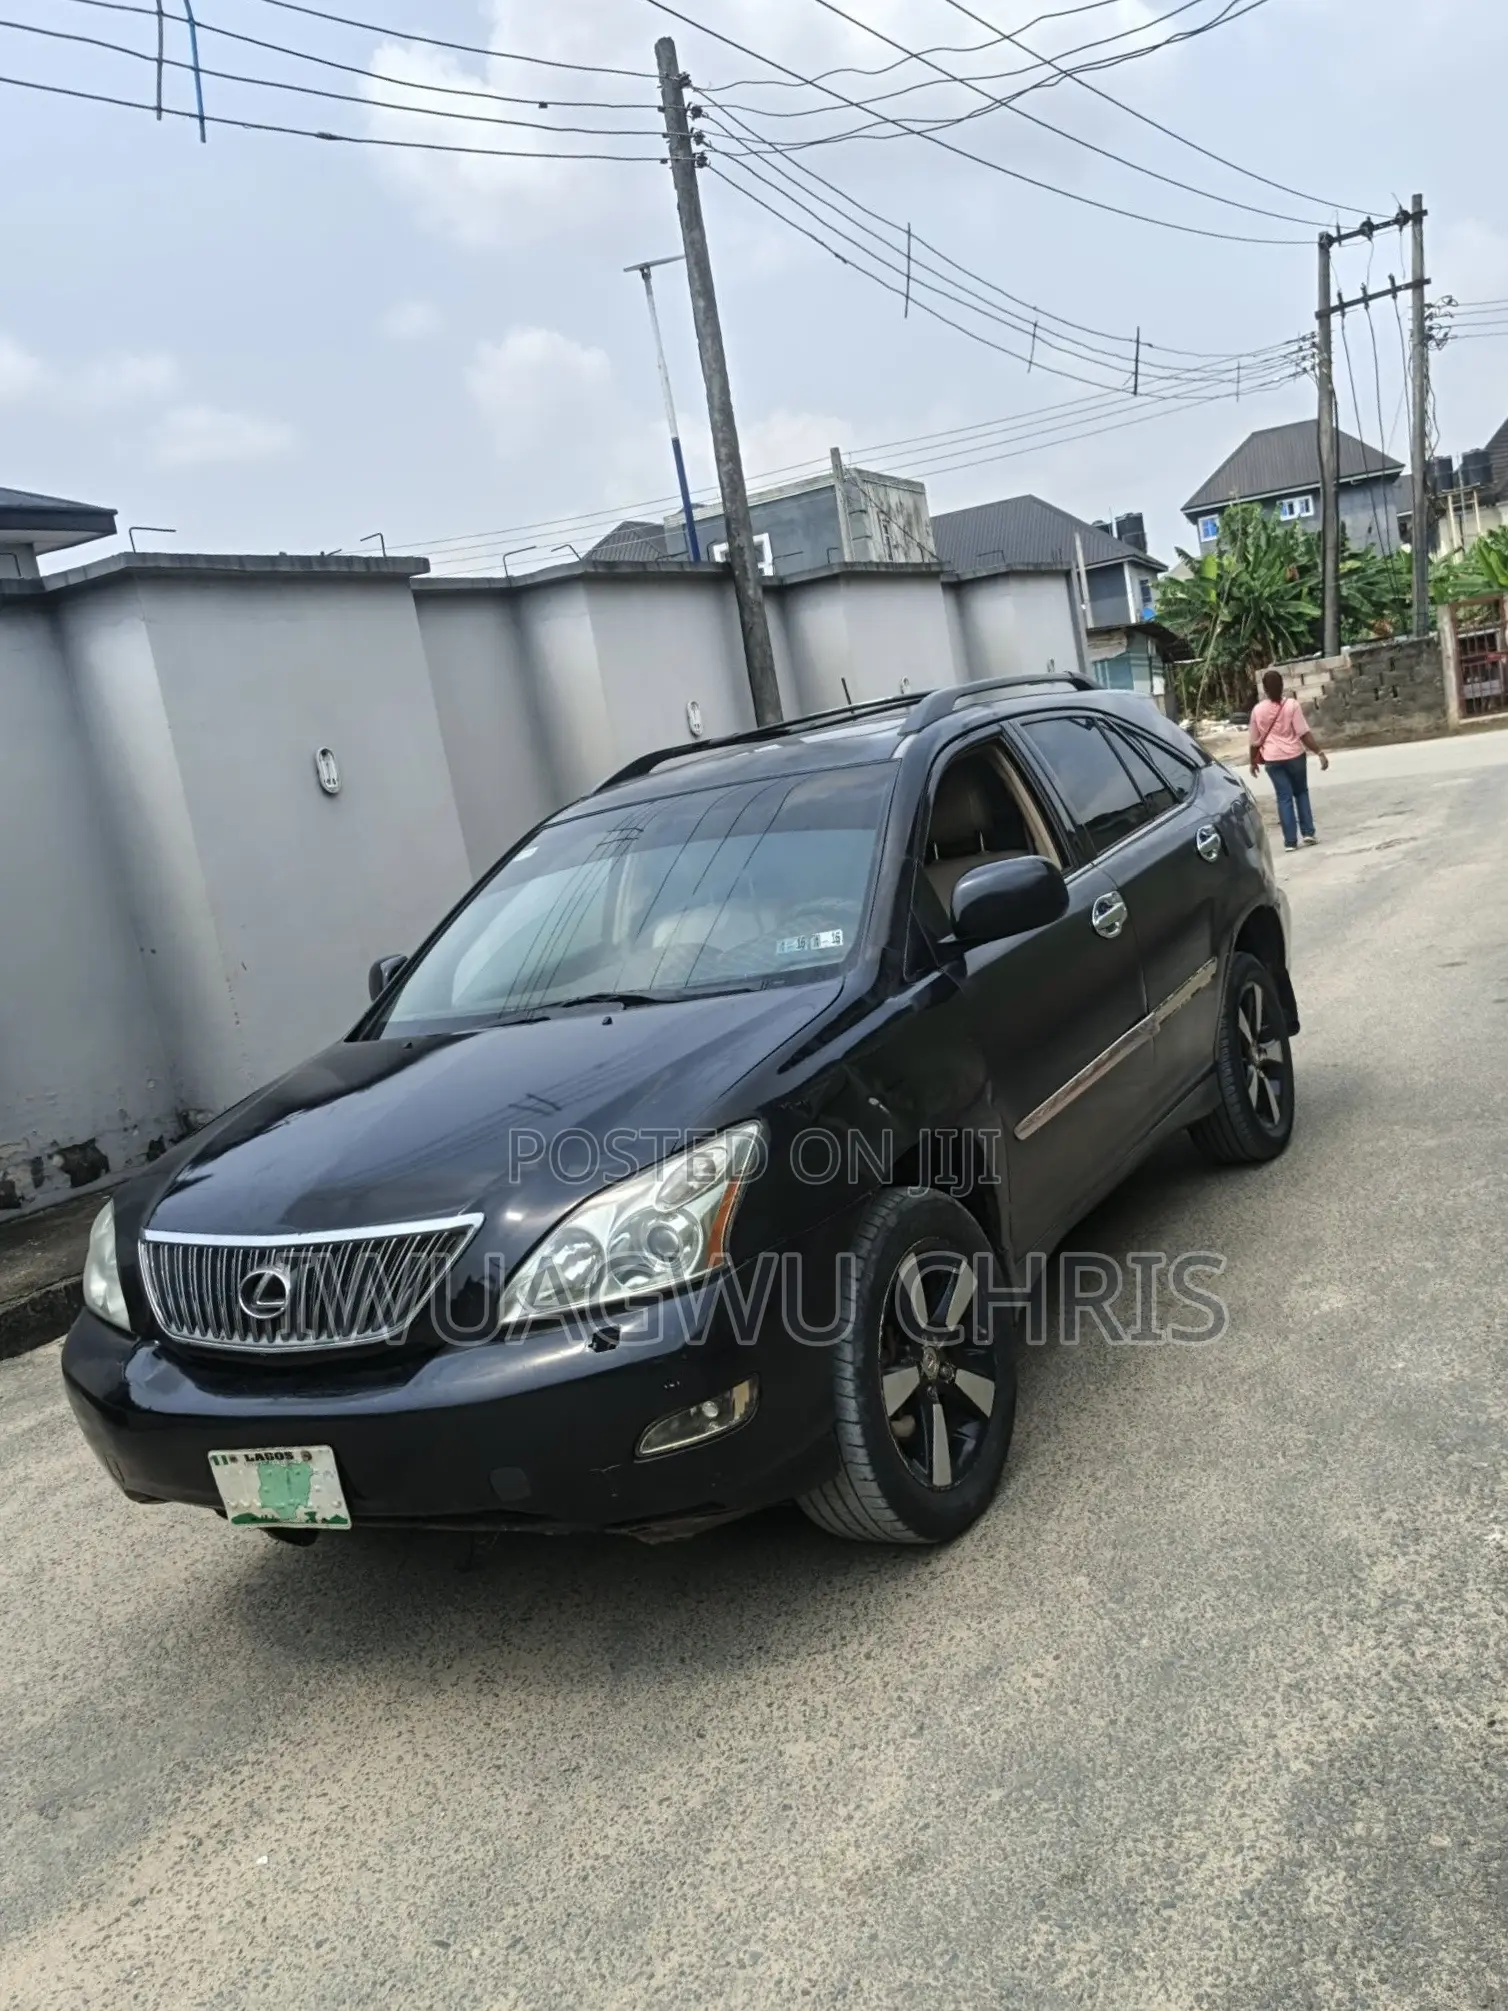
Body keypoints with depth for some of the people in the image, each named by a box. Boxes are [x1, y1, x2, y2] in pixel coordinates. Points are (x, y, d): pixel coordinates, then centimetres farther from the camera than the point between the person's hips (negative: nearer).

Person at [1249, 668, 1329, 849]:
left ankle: (1290, 841, 0)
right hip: (1294, 755, -1)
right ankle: (1308, 833, 12)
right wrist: (1320, 752, -10)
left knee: (1284, 797, 4)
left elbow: (1255, 741, 5)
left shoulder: (1257, 710, -2)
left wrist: (1253, 761, 18)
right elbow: (1304, 734, -13)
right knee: (1301, 792, 18)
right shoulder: (1292, 705, -8)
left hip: (1273, 759, 1)